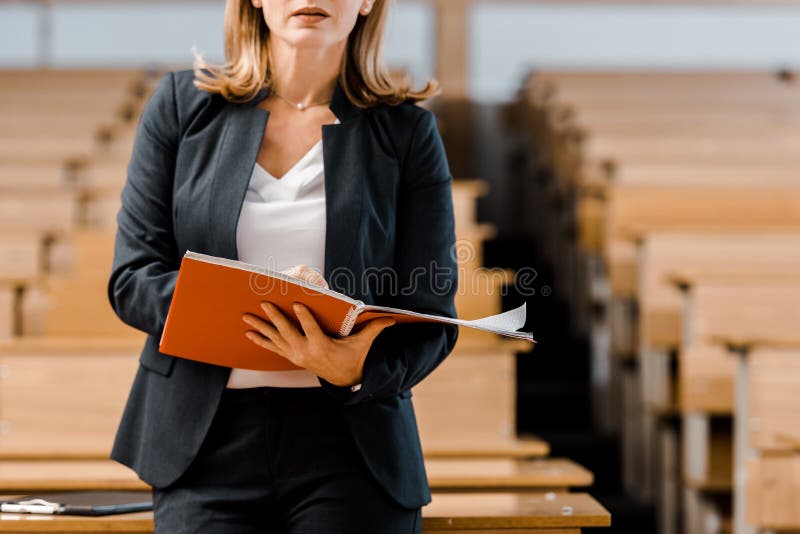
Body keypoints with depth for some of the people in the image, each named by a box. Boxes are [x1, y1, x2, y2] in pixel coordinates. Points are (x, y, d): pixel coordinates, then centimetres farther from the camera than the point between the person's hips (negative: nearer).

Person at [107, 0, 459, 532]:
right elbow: (131, 278, 3)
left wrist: (360, 368, -20)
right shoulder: (181, 104, 7)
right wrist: (241, 305, -16)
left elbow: (431, 317, 1)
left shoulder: (407, 130, 5)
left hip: (351, 448, 0)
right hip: (206, 444, 1)